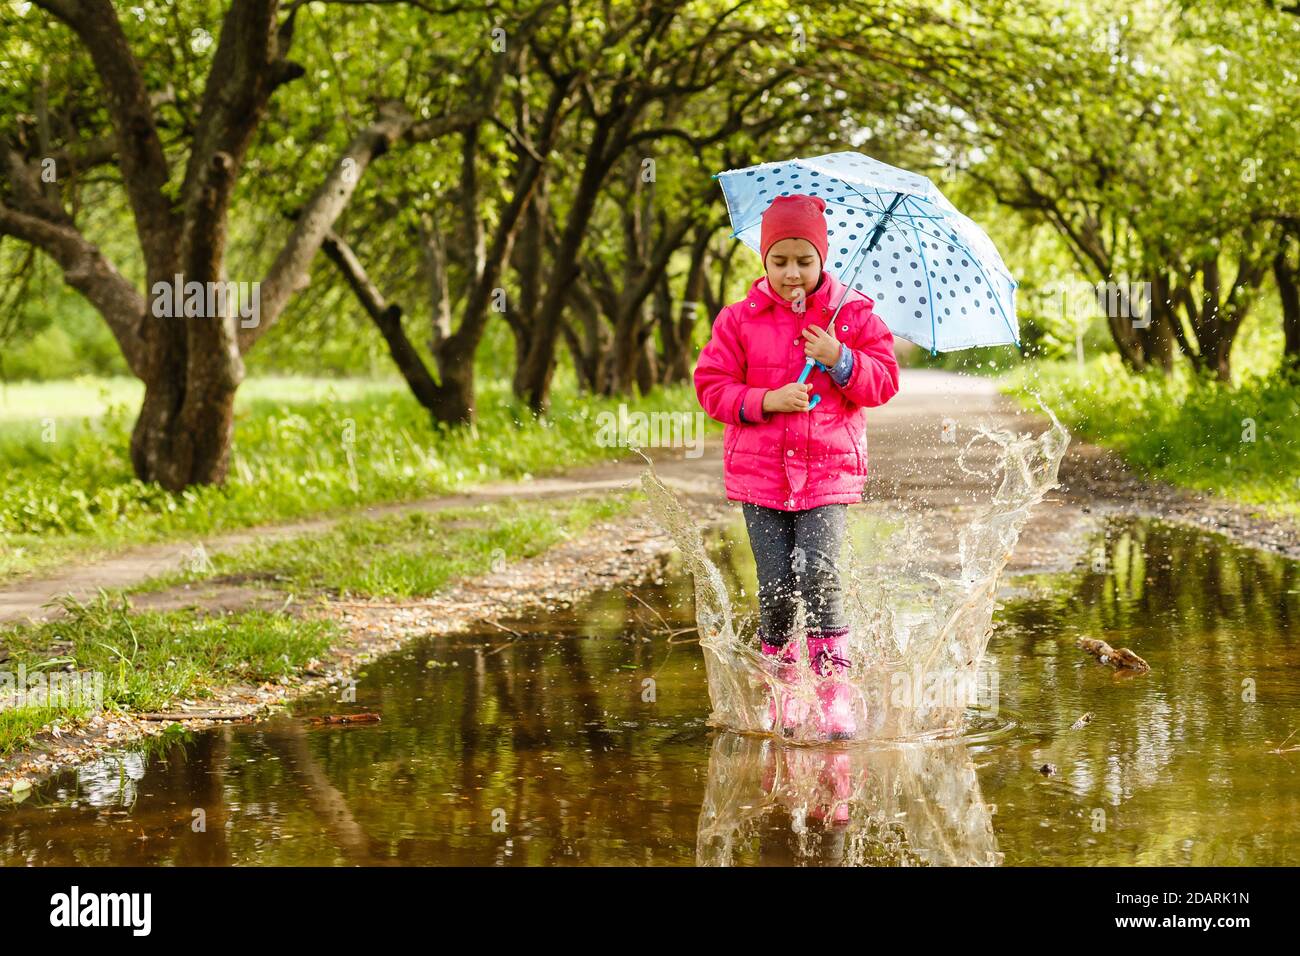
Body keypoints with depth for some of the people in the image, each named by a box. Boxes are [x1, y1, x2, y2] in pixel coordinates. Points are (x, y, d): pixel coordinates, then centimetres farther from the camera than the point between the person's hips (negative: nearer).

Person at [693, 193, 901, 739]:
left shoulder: (853, 314, 4)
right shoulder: (739, 320, 3)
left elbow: (884, 382, 2)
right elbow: (712, 386, 2)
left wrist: (840, 360, -16)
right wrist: (767, 401, -13)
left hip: (829, 469, -1)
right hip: (760, 471, 1)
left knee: (819, 576, -17)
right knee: (777, 588, -2)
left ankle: (835, 694, -6)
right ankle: (783, 692, 17)